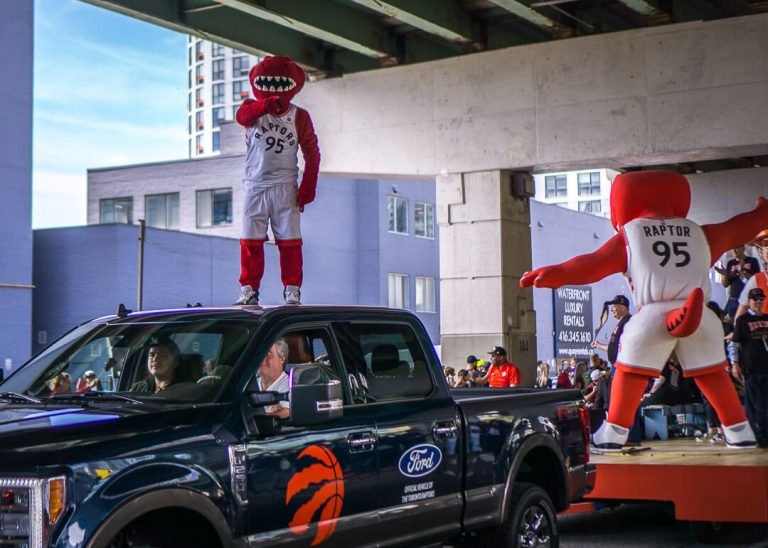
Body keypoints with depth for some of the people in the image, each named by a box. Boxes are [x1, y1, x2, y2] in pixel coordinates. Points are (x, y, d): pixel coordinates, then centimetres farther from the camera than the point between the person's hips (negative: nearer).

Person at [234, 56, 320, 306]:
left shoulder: (299, 116, 4)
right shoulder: (253, 109, 2)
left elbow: (312, 154, 5)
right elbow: (242, 116, -24)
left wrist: (307, 189, -3)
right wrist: (267, 104, -44)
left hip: (285, 187, 0)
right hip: (254, 186, 0)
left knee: (290, 241, -1)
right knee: (250, 241, 2)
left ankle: (292, 290, 7)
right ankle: (248, 290, 10)